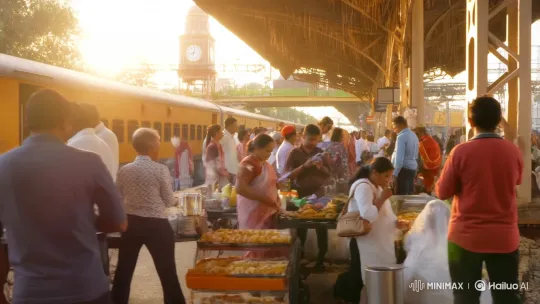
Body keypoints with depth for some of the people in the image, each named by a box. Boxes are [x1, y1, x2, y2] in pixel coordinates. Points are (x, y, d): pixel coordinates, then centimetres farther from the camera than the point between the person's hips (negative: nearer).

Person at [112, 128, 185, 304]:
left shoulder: (124, 170, 1)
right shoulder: (160, 170, -11)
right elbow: (169, 201, -5)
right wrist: (175, 201, 17)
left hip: (131, 223, 4)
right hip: (156, 225, -4)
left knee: (124, 271, 15)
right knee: (167, 273, 6)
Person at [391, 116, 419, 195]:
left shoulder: (401, 137, -16)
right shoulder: (413, 135, 13)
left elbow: (399, 157, -22)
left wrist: (394, 173, -20)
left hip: (403, 169, -9)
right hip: (412, 168, 10)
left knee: (401, 196, -7)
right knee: (409, 194, 13)